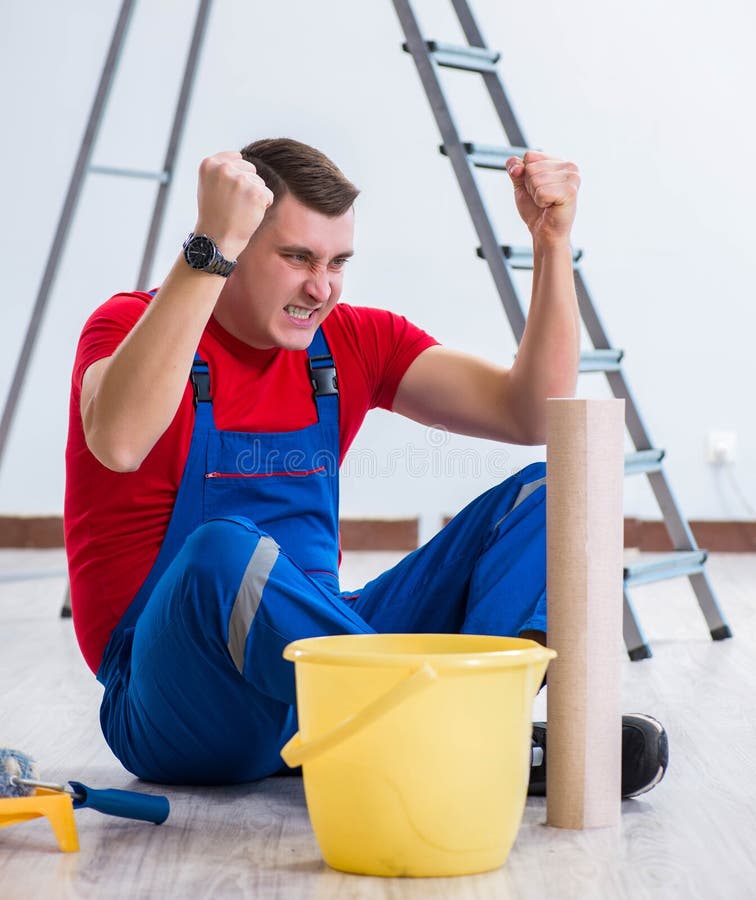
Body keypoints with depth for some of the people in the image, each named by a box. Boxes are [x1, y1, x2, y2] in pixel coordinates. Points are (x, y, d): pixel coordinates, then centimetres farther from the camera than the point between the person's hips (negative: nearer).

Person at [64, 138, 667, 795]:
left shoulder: (354, 341, 6)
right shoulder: (134, 323, -9)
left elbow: (534, 413, -1)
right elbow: (119, 442, -34)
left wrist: (552, 244, -10)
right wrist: (211, 247, -35)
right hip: (173, 710, -5)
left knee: (539, 494, -4)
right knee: (223, 551, -40)